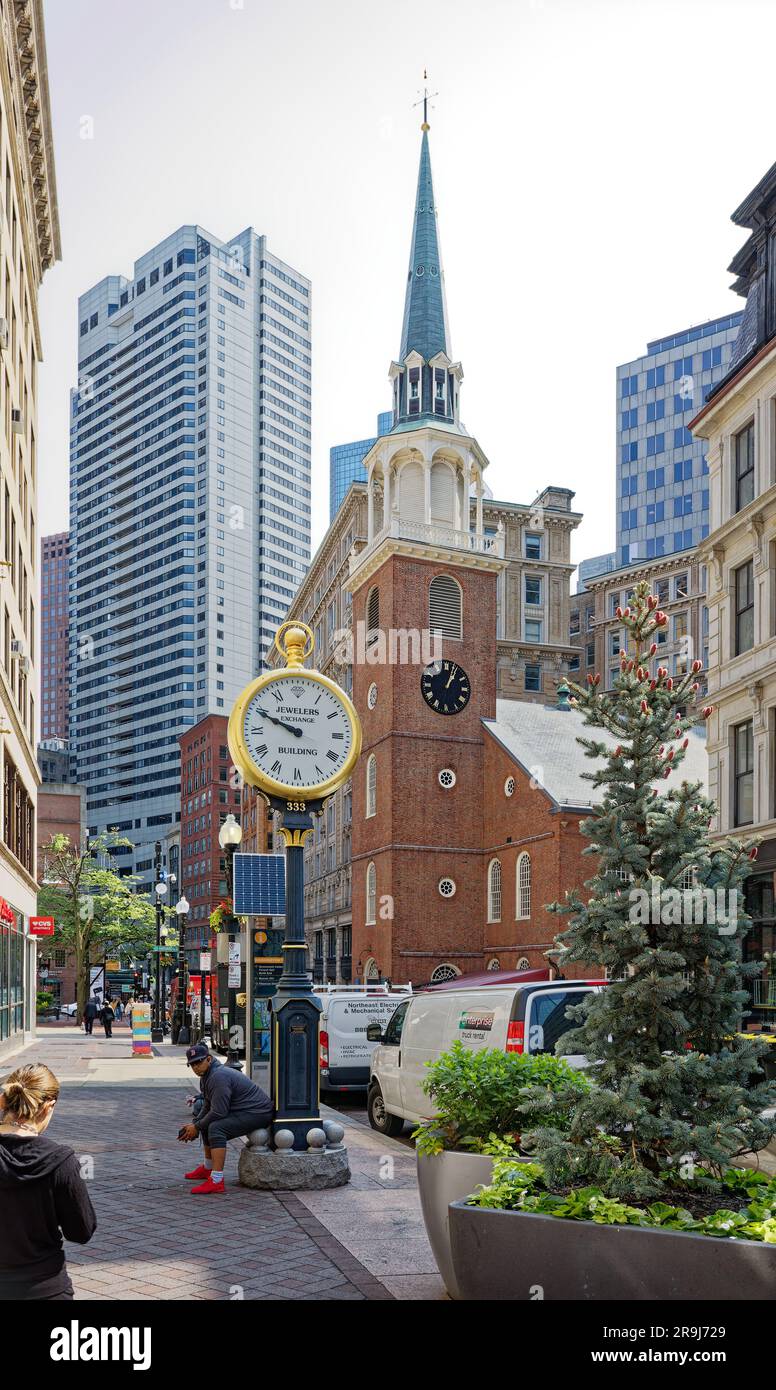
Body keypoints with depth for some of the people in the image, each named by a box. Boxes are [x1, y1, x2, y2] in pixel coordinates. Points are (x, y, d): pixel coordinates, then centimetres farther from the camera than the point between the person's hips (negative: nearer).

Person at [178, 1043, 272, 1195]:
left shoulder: (218, 1077, -23)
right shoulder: (206, 1075, 10)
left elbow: (218, 1112, -24)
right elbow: (208, 1107, 20)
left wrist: (196, 1127, -11)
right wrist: (194, 1123, 6)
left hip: (258, 1113, -11)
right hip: (243, 1110, 11)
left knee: (216, 1127, -27)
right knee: (207, 1122, 20)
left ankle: (216, 1181, -30)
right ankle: (207, 1168, 37)